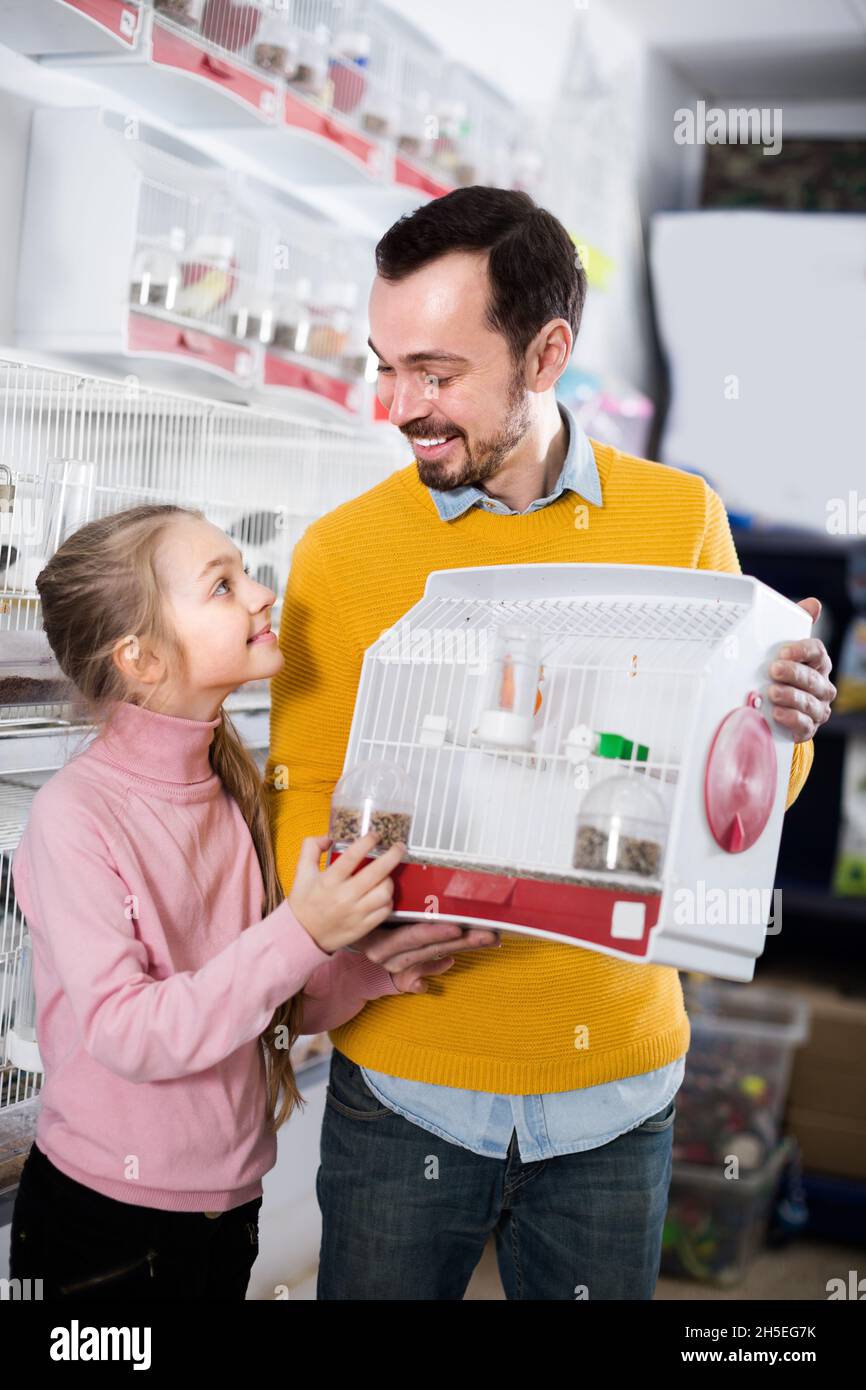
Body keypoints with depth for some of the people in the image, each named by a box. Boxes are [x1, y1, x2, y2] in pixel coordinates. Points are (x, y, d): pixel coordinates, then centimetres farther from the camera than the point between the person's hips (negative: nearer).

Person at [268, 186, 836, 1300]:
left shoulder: (680, 519, -2)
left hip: (618, 1078, 1)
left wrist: (781, 722, -16)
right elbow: (304, 789, -1)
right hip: (405, 1075, -1)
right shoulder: (341, 550, -5)